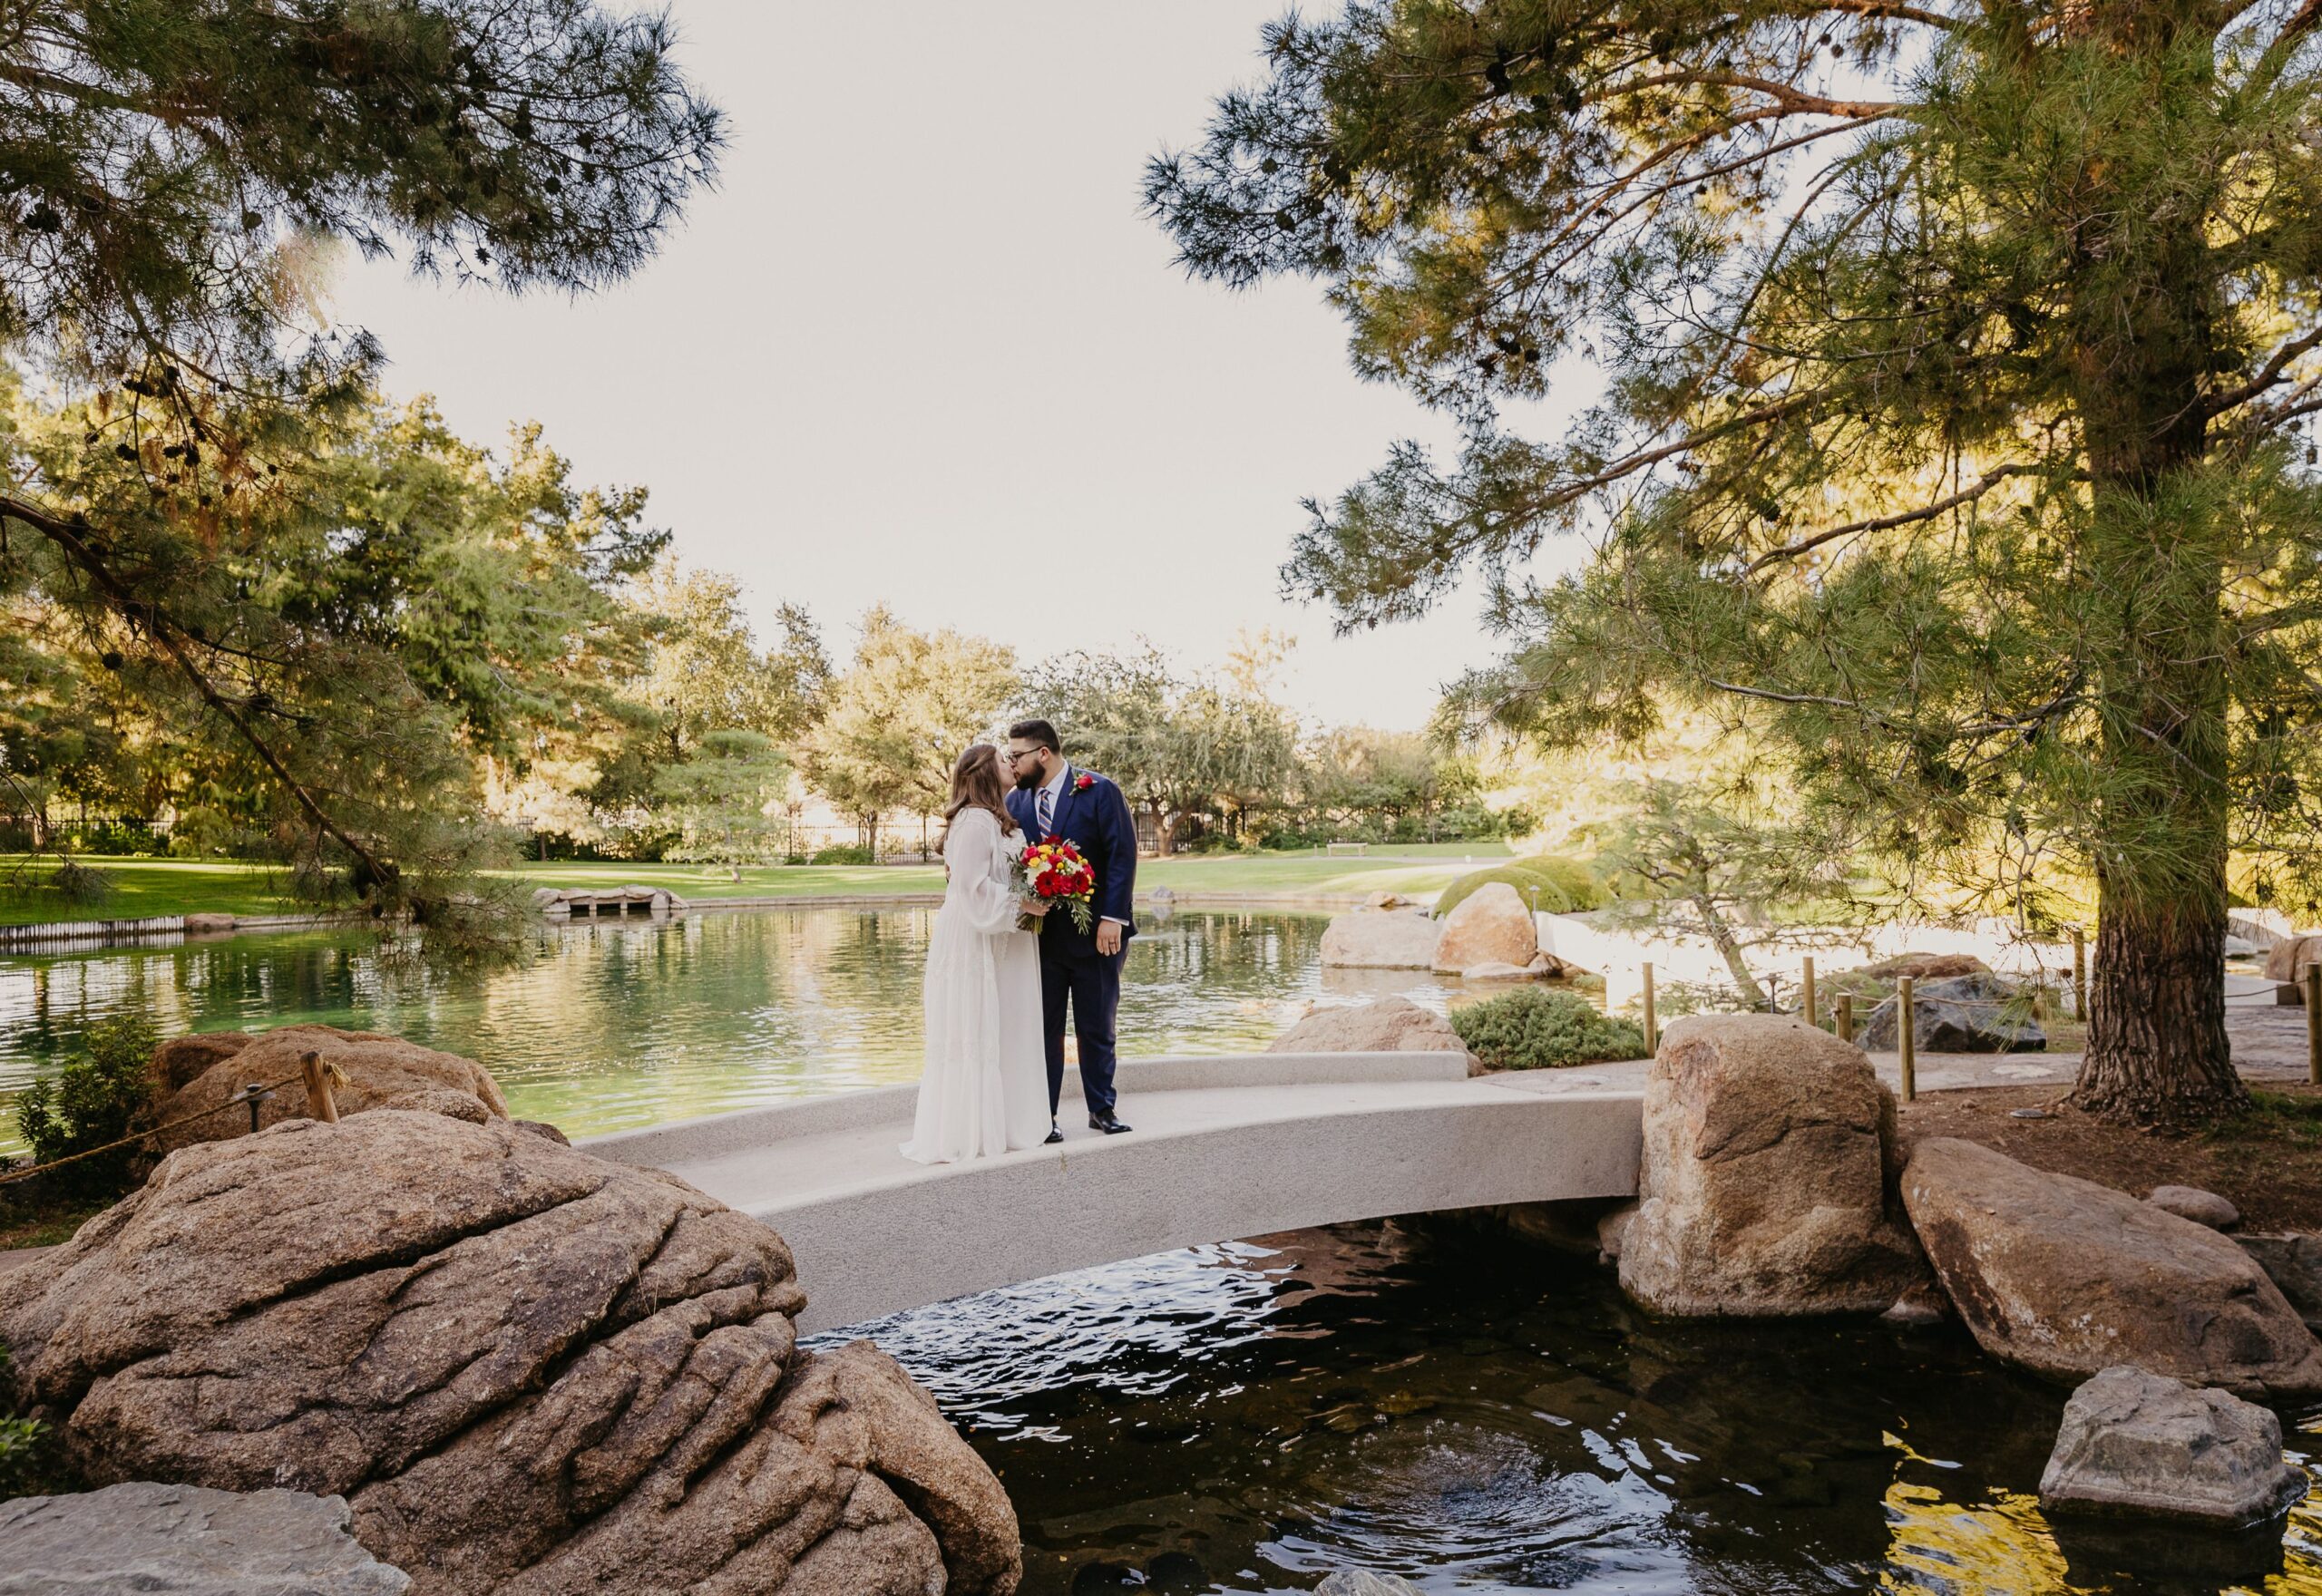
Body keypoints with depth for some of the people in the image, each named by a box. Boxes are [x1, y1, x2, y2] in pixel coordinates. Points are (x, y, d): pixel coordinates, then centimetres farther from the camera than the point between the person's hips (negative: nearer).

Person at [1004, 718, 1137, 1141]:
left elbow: (1122, 856, -10)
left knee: (1097, 1027, 10)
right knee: (1043, 1027, 7)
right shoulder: (1015, 801, 5)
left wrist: (1112, 918, -17)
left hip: (1096, 933, -2)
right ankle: (1043, 1115, 16)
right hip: (1040, 934, 3)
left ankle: (1101, 1108, 23)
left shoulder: (1100, 792, -6)